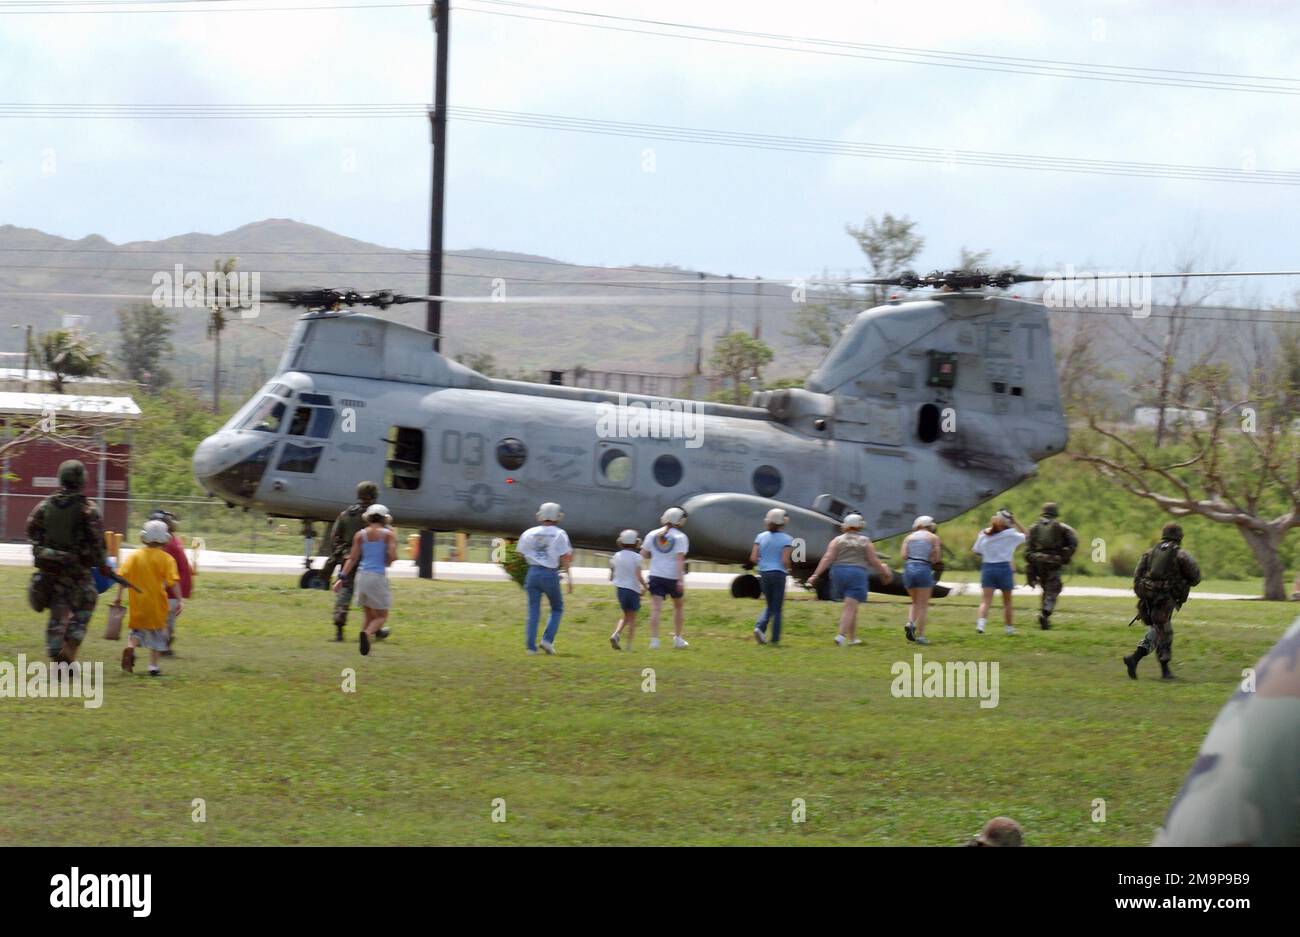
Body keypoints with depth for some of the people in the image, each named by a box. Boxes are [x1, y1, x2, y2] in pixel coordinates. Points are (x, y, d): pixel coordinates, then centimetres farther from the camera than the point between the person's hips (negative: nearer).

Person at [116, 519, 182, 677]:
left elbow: (123, 575, -4)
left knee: (137, 630, 18)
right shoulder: (166, 559, -6)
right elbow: (173, 581, -13)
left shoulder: (135, 556, 0)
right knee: (157, 634, 12)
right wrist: (179, 600, -11)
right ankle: (153, 665, 8)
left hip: (138, 602, 2)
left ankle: (130, 647, -13)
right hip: (157, 604, -2)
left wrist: (119, 596, 2)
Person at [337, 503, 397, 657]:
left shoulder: (360, 535, 6)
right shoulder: (388, 534, -2)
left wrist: (342, 577, 3)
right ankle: (367, 633, -26)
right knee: (381, 616, 3)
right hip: (378, 576, -4)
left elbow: (352, 558, 1)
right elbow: (392, 555, -12)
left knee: (369, 616, 17)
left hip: (361, 575, 4)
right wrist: (387, 562, 10)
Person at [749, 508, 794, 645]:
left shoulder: (761, 537, 3)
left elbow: (753, 558, -2)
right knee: (777, 608, 6)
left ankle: (760, 627, -5)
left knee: (770, 606, 19)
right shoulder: (786, 539, -8)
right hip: (778, 574, -4)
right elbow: (785, 560, -15)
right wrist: (787, 569, 5)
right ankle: (775, 638, 6)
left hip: (763, 573, 4)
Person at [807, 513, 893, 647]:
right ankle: (841, 635, -25)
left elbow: (828, 558, -3)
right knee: (850, 608, -8)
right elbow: (874, 561, 4)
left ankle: (853, 637, 21)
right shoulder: (865, 542, 3)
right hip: (857, 574, -3)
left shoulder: (838, 540, 7)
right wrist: (884, 572, 20)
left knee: (852, 607, 18)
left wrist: (816, 575, -7)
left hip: (839, 572, 3)